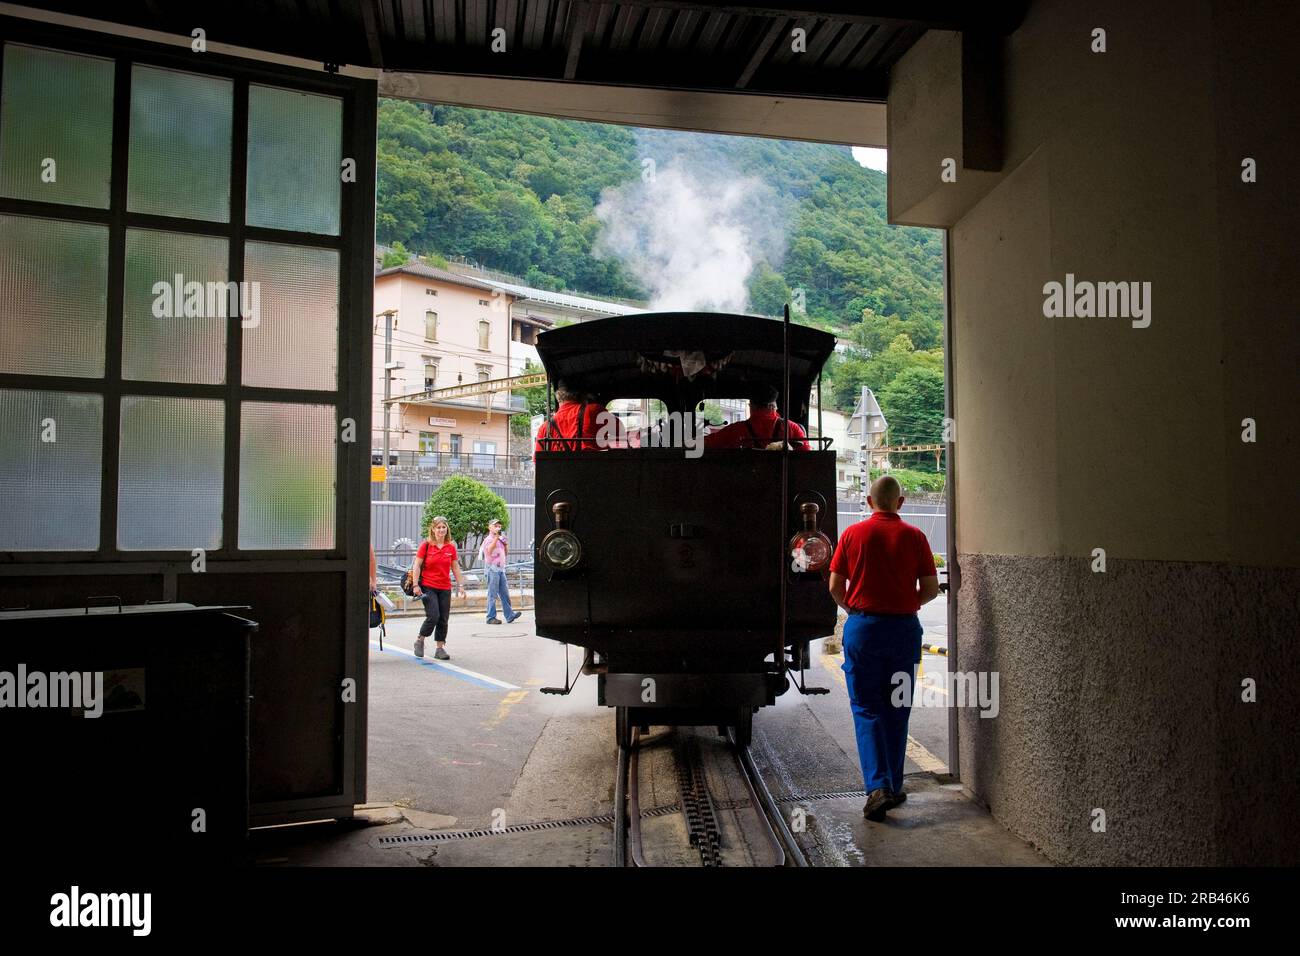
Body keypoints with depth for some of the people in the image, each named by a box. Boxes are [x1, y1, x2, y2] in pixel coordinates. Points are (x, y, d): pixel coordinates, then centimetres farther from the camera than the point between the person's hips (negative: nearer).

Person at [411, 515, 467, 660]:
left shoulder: (451, 547, 6)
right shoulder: (426, 545, -4)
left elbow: (455, 568, 12)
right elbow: (416, 566, -4)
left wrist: (460, 585, 8)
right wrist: (416, 585, -10)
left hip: (445, 588, 4)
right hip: (428, 587, -4)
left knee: (443, 619, 5)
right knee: (433, 617, -12)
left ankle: (440, 648, 15)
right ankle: (420, 640, 12)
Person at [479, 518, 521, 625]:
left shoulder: (500, 539, 20)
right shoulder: (489, 539, -4)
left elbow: (506, 553, 24)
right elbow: (489, 550, -24)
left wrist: (505, 542, 9)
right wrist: (496, 537, -25)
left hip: (501, 569, 8)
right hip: (492, 569, -8)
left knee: (505, 593, 4)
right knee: (493, 594, -5)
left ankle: (509, 615, 4)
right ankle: (491, 617, -1)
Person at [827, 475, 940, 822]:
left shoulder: (853, 534, -2)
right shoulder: (914, 536, -1)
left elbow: (835, 587, -1)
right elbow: (931, 588, 0)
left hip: (863, 626, -1)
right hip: (904, 628, 1)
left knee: (867, 709, 4)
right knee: (897, 710, 13)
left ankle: (878, 786, -8)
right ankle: (894, 787, 21)